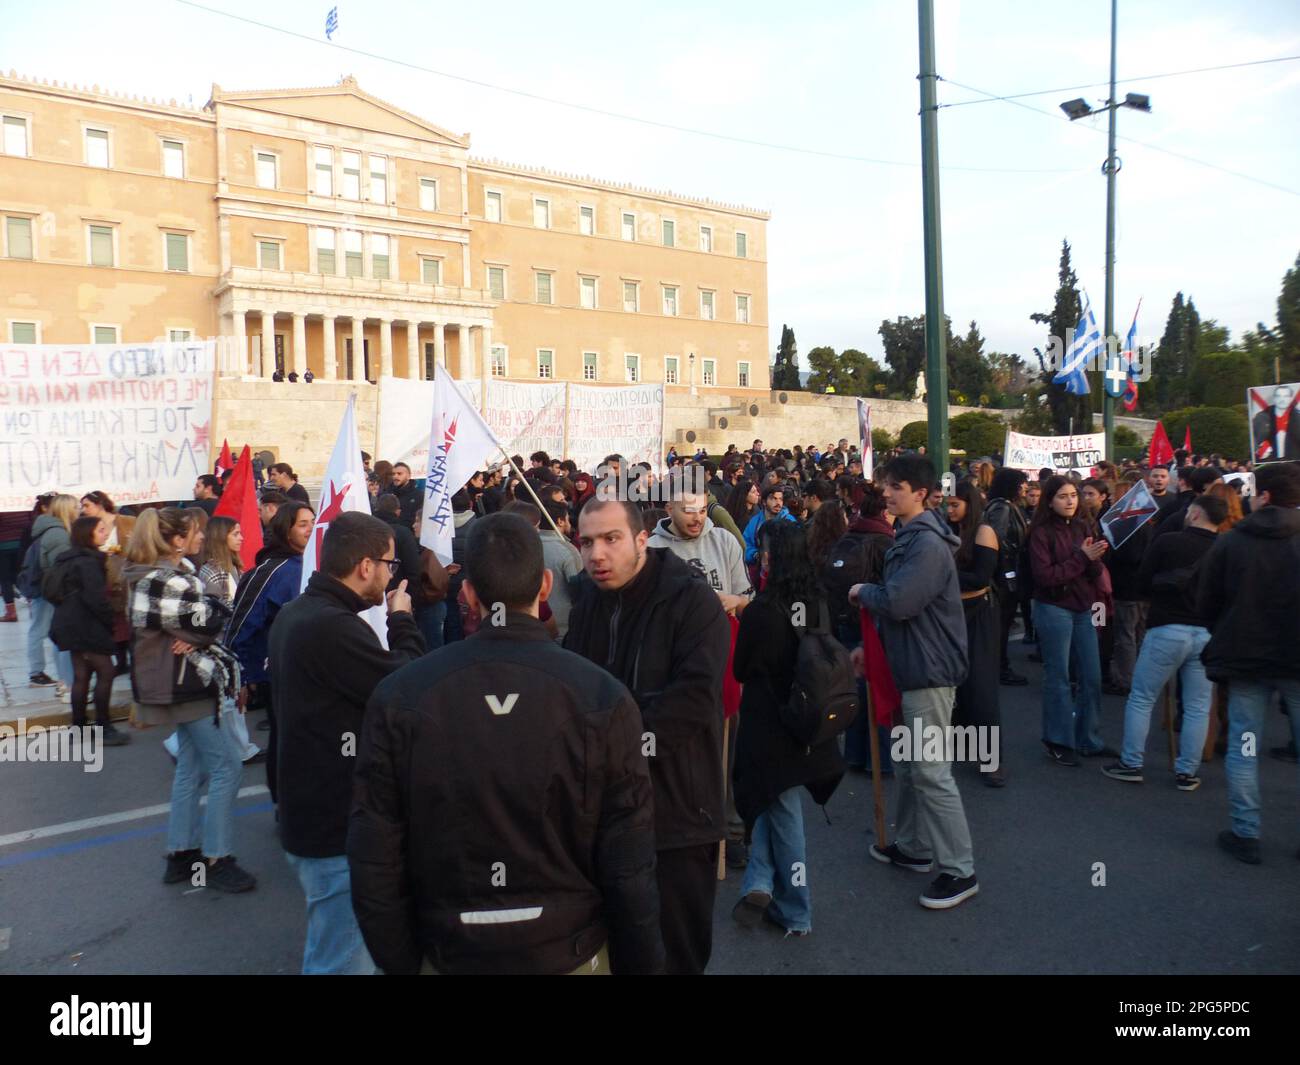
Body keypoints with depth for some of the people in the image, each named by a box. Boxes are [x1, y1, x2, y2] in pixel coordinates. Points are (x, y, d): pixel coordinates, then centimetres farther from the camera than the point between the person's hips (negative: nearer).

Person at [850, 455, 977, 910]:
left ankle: (959, 871, 3)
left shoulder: (927, 543, -19)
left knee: (931, 772, -6)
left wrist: (862, 592, -8)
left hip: (929, 671, -10)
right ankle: (913, 847, 32)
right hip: (908, 667, 10)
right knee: (908, 765, 18)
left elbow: (898, 602, -27)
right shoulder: (907, 538, 14)